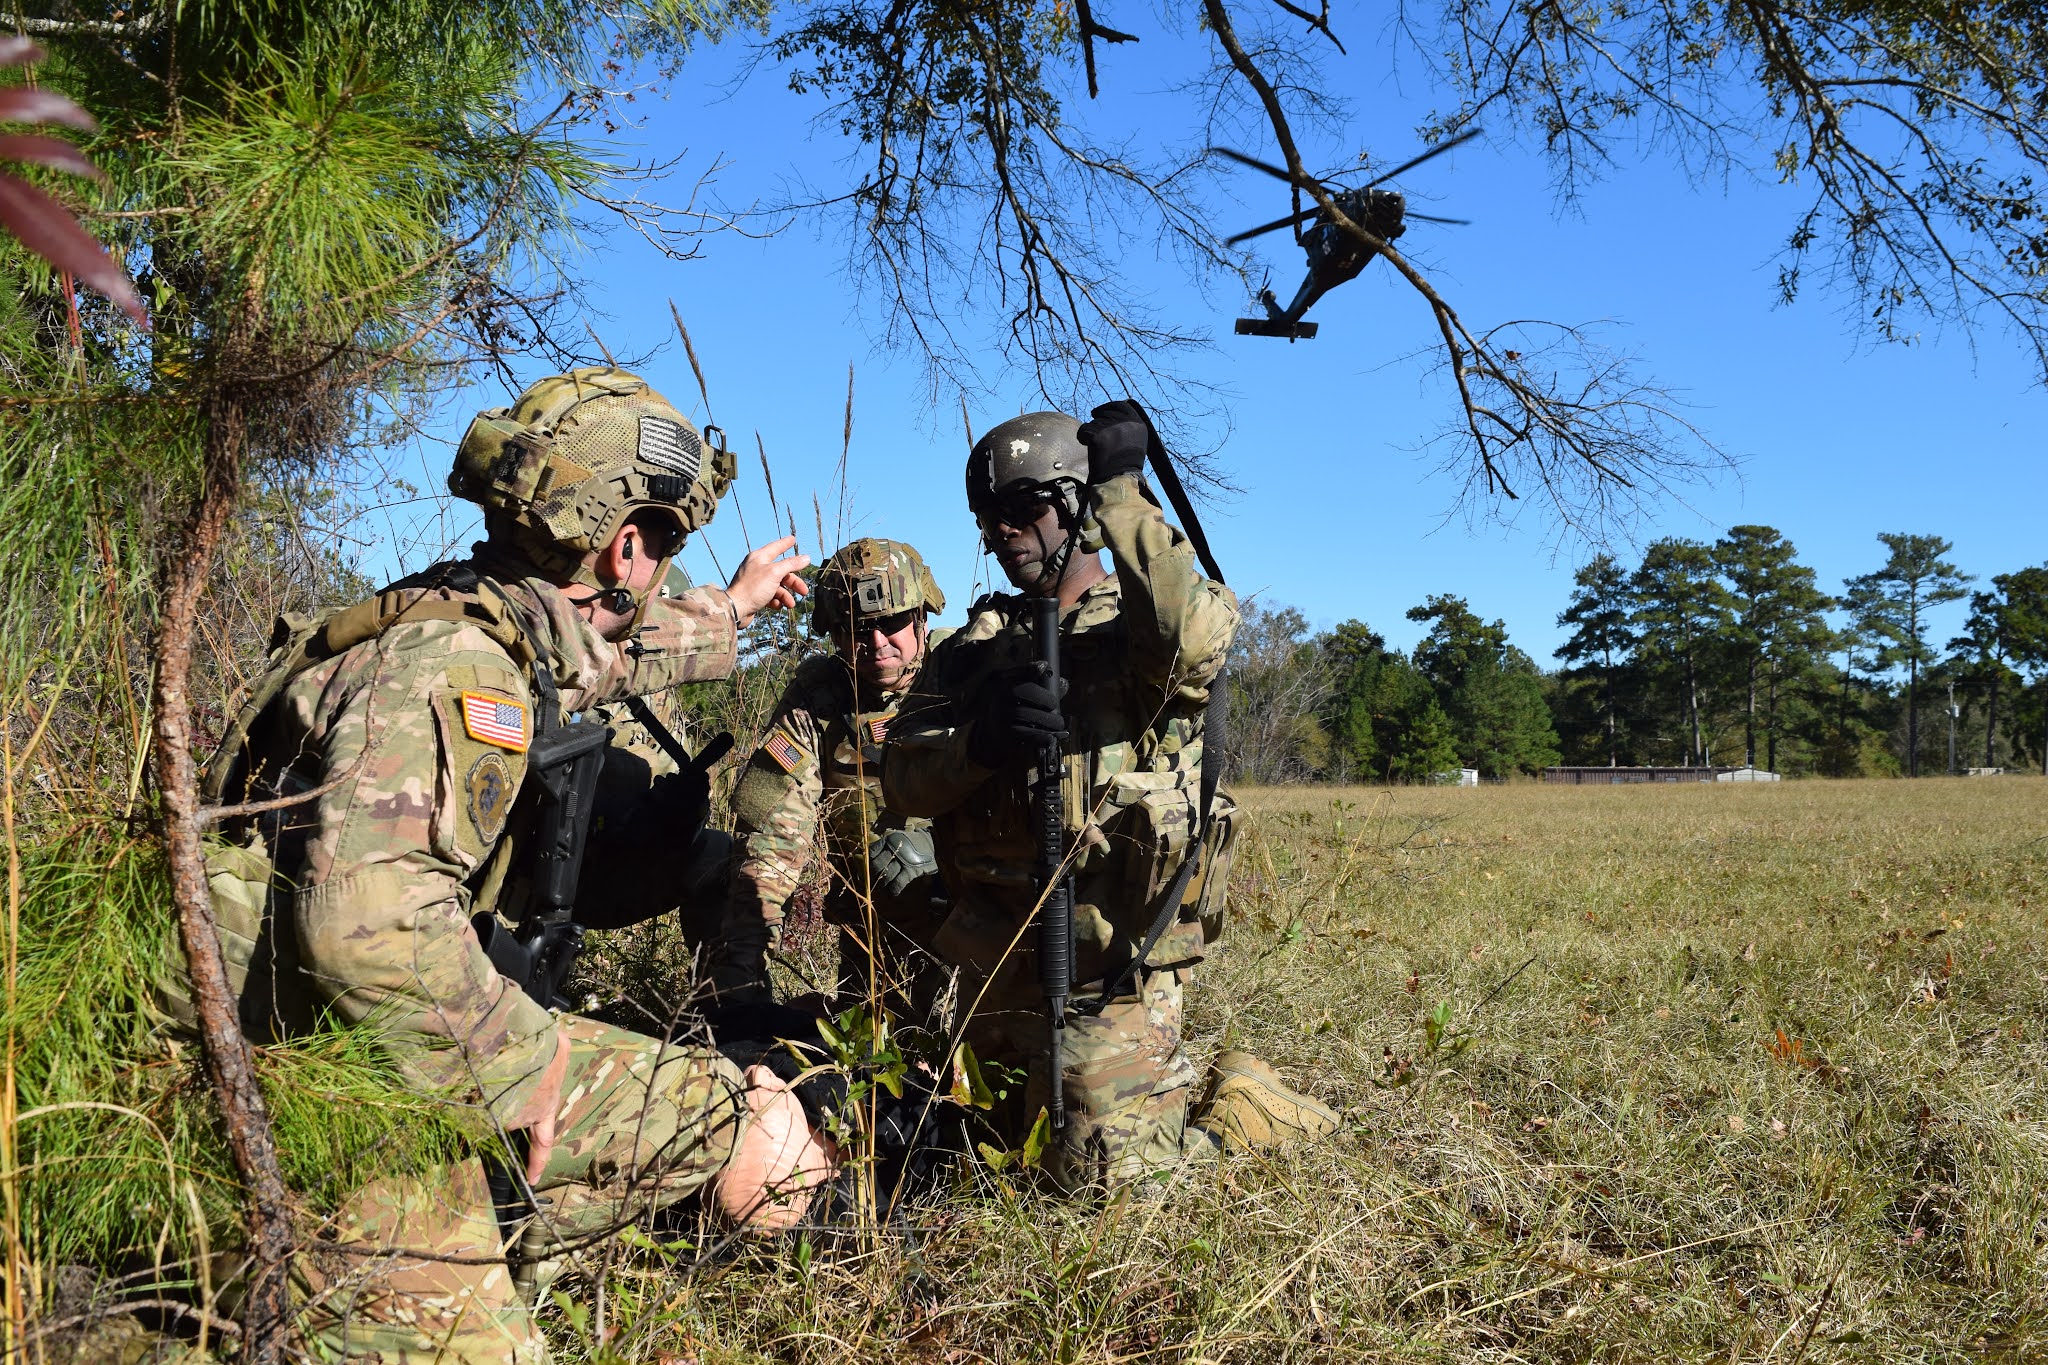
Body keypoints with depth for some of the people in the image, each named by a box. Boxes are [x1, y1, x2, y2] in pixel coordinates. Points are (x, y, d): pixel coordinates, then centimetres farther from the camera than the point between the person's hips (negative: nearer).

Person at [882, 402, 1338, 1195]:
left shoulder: (1138, 629, -4)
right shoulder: (976, 646, 10)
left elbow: (1192, 640, -31)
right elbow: (903, 778, -3)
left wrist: (1121, 493, -27)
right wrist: (980, 740, -24)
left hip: (1106, 967, -6)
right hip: (994, 957, 6)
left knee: (1099, 1173, -6)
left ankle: (1244, 1105, 20)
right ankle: (1161, 1079, 41)